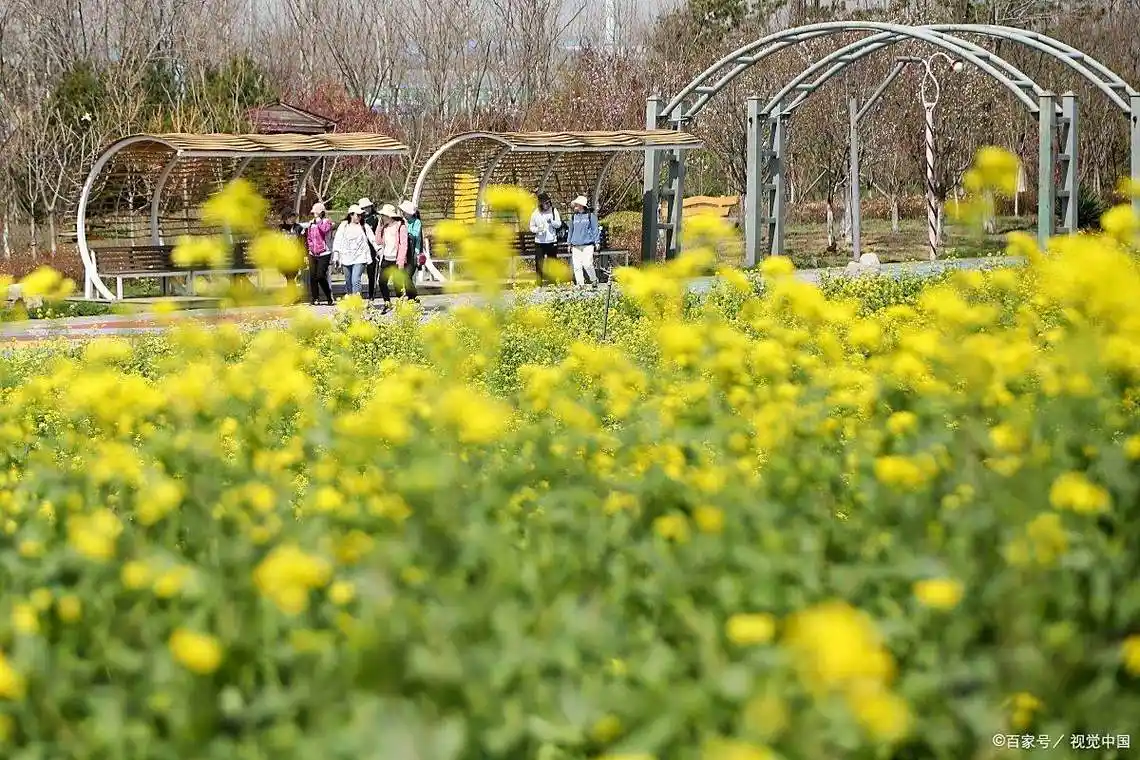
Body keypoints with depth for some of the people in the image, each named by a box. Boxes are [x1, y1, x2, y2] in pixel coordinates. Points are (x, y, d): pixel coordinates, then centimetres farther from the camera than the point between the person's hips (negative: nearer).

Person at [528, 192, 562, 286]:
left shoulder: (553, 210, 1)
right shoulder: (535, 213, 3)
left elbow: (559, 224, 1)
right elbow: (531, 227, 9)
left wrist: (552, 222, -20)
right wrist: (537, 229, -13)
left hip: (552, 242, 0)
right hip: (539, 242, 0)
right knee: (539, 264, -1)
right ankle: (539, 284, 4)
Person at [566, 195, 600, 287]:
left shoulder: (591, 216, 0)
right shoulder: (573, 217, 12)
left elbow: (595, 229, 4)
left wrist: (596, 242, 1)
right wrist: (569, 243, 20)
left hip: (588, 244, -5)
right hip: (576, 245, 5)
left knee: (587, 264, -15)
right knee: (577, 266, -1)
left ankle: (594, 280, 7)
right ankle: (580, 284, 6)